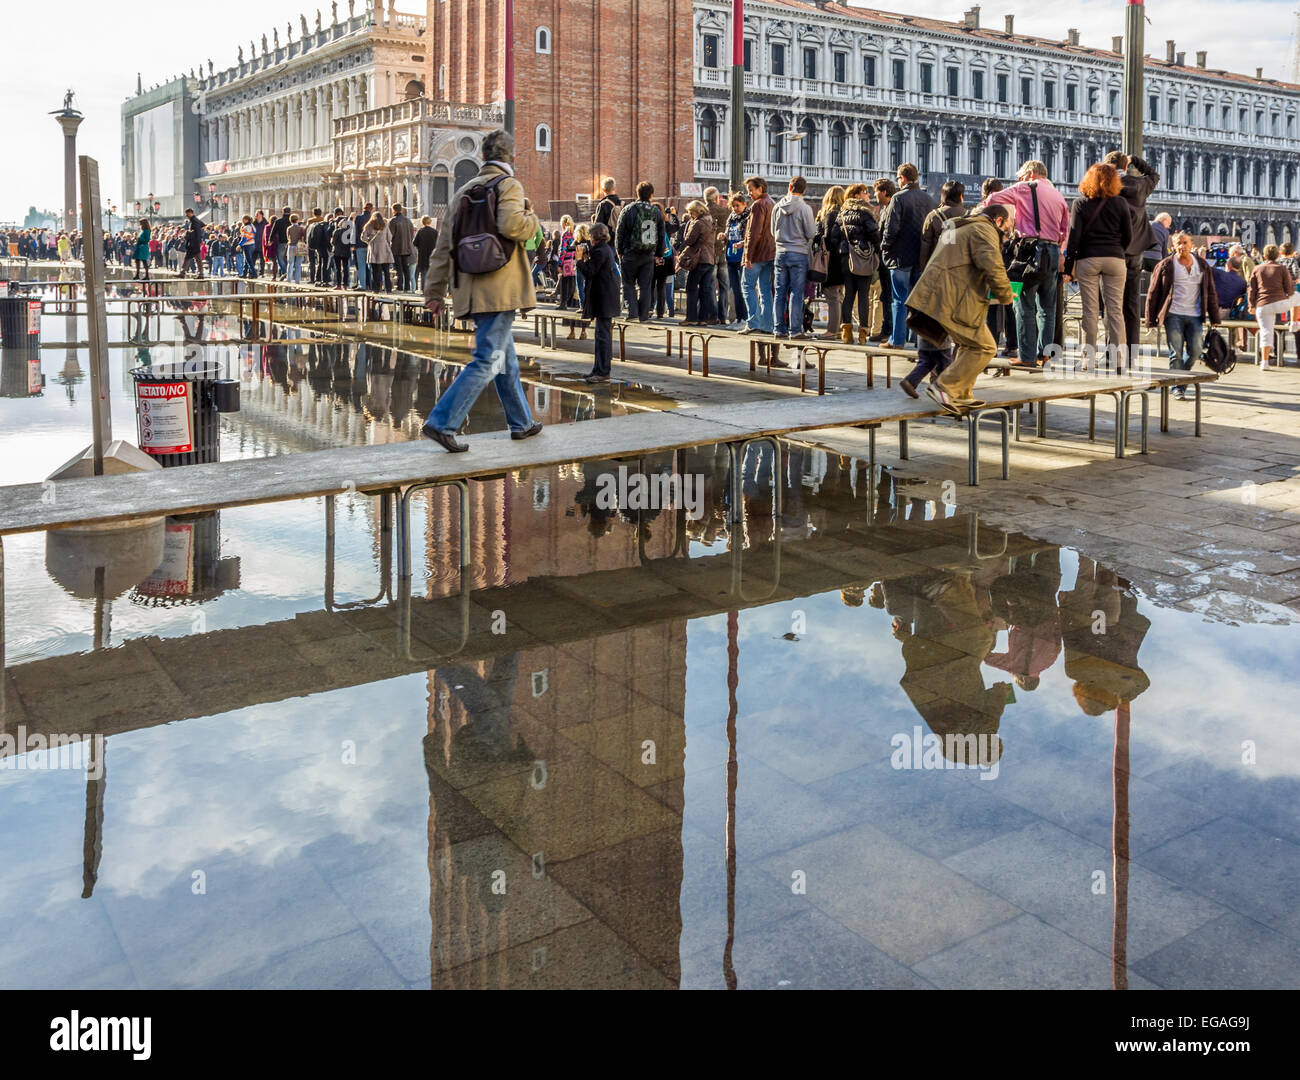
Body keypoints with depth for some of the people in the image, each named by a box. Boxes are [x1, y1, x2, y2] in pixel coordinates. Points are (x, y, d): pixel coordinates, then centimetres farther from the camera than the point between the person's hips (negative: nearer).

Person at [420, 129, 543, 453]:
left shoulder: (463, 192, 16)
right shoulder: (508, 185, -5)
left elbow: (444, 244, 14)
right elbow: (510, 224, -25)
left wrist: (434, 291, 16)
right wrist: (532, 220, -2)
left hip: (471, 289, 8)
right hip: (499, 289, -8)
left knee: (506, 358, 18)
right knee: (487, 361, -7)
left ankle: (520, 423, 29)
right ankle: (441, 423, -14)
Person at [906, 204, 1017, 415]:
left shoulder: (961, 229, 31)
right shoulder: (983, 230, -2)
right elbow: (992, 266, -19)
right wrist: (1005, 295, -5)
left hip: (934, 298, 10)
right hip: (953, 302, -10)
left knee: (970, 345, 22)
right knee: (984, 348, -4)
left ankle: (962, 396, 22)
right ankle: (945, 388, -12)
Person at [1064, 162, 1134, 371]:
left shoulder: (1080, 203, 0)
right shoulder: (1120, 203, 3)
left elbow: (1074, 236, -4)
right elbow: (1128, 237, 6)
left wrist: (1068, 267, -1)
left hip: (1087, 259, -1)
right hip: (1114, 259, 1)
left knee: (1089, 309, 1)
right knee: (1115, 309, 2)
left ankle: (1089, 357, 1)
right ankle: (1118, 358, -3)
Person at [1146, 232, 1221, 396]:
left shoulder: (1202, 265, 11)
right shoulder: (1166, 266, 0)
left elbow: (1211, 292, 14)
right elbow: (1153, 293, 2)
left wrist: (1214, 318, 11)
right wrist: (1151, 319, -1)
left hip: (1194, 316, 3)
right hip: (1173, 315, -3)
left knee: (1195, 351, -2)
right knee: (1176, 353, -6)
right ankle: (1176, 386, 2)